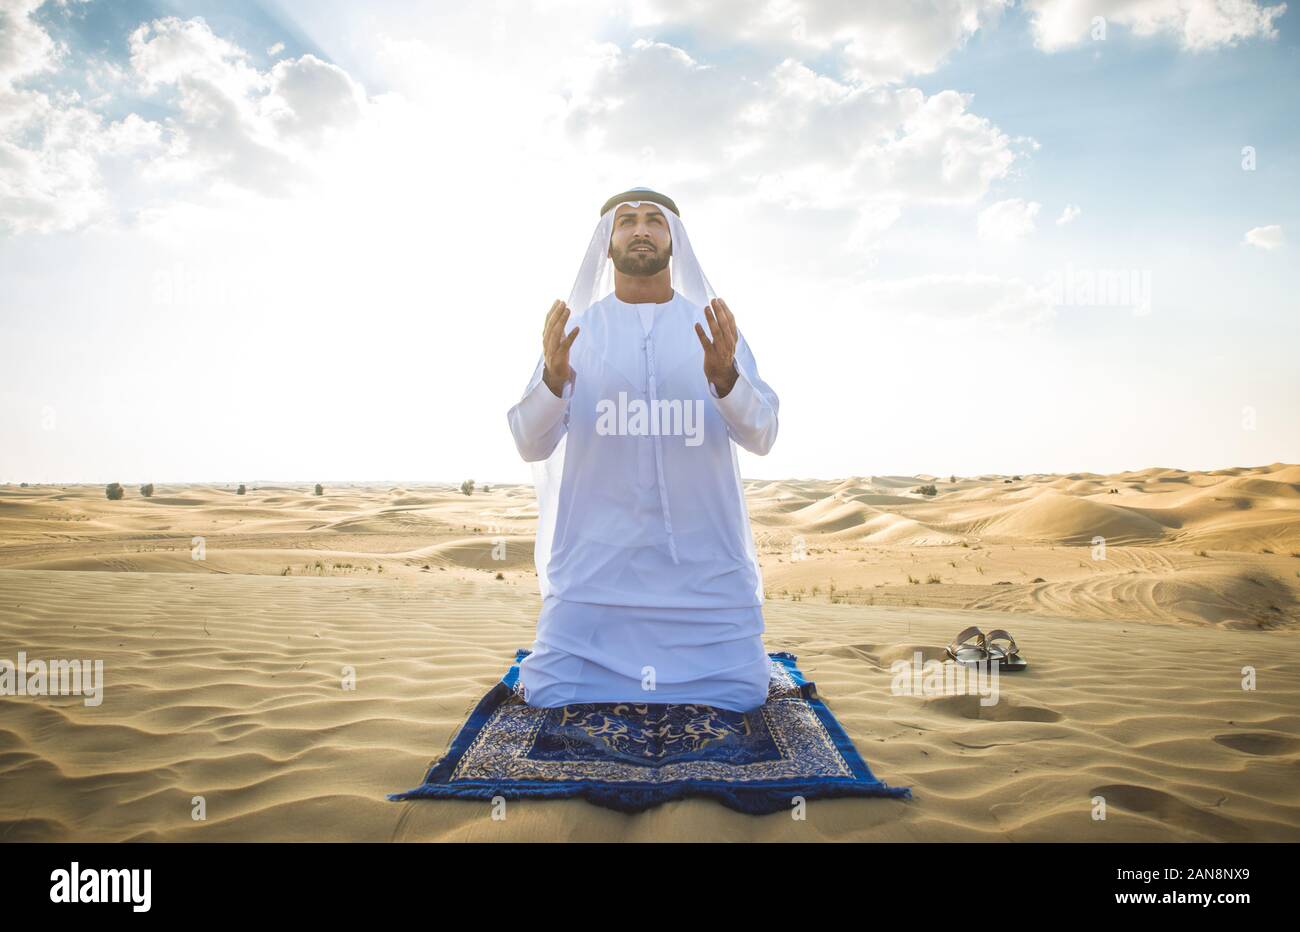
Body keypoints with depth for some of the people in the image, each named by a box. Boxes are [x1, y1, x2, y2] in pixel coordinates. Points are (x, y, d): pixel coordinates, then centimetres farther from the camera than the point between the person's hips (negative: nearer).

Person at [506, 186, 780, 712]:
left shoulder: (714, 326, 5)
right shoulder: (575, 328, 3)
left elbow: (761, 436, -3)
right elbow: (531, 446, -2)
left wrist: (726, 377, -24)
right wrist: (553, 379, -23)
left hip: (705, 564, 1)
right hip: (596, 563, 0)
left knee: (740, 696, 1)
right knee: (554, 698, -2)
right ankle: (607, 668, 31)